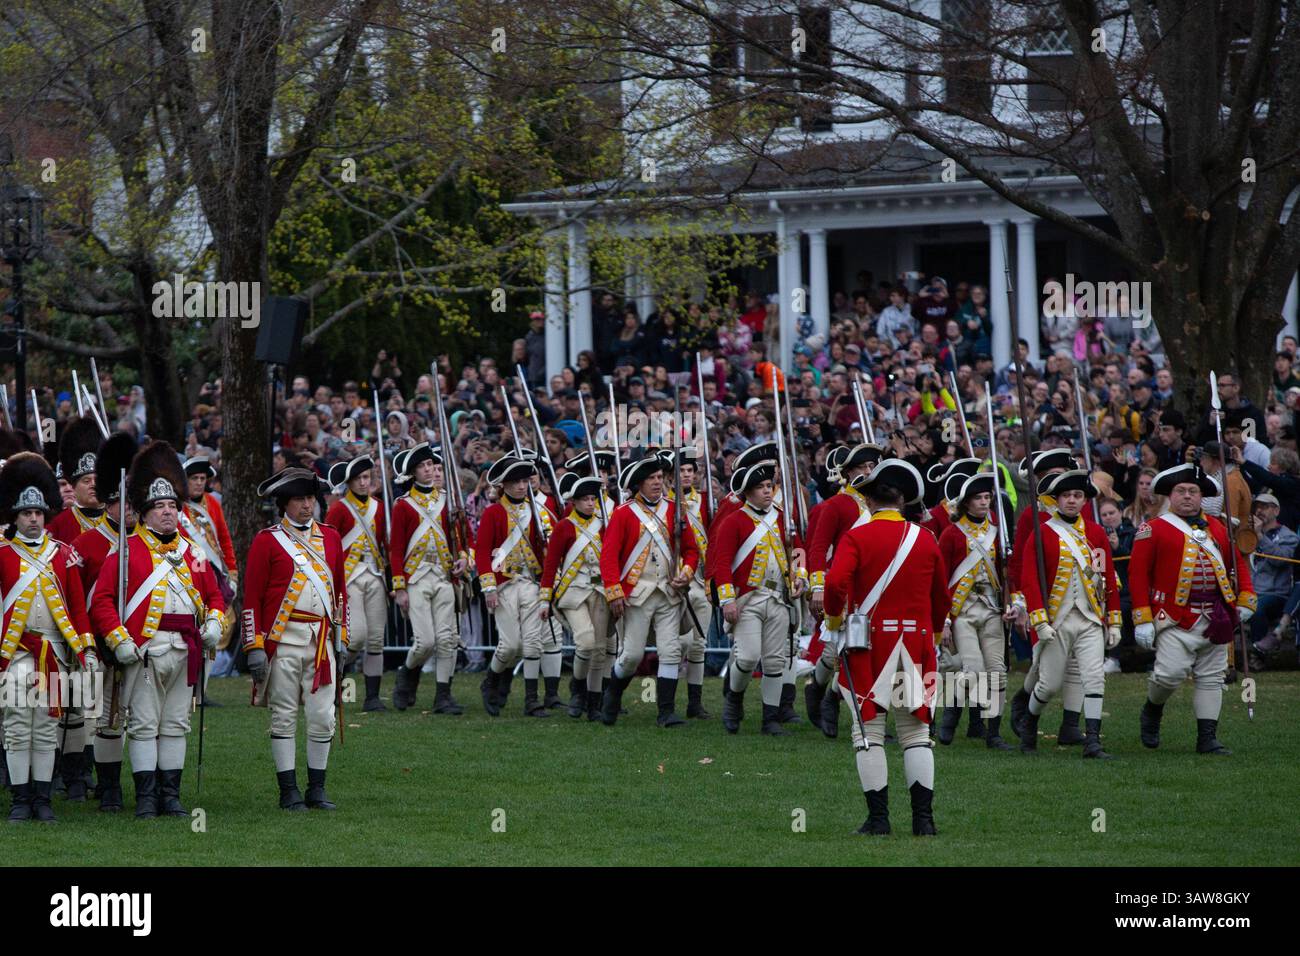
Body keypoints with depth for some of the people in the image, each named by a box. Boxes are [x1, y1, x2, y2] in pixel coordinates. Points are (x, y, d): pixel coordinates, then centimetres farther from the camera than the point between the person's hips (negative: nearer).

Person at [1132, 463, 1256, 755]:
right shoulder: (1154, 529, 0)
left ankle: (1207, 738, 9)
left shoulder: (1217, 529, 16)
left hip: (1215, 619, 5)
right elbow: (1137, 573, -3)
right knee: (1170, 672, -15)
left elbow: (1238, 563, 24)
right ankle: (1152, 713, 14)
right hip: (1176, 618, -5)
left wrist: (1245, 599, 11)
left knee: (1211, 679, 4)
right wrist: (1142, 620, -9)